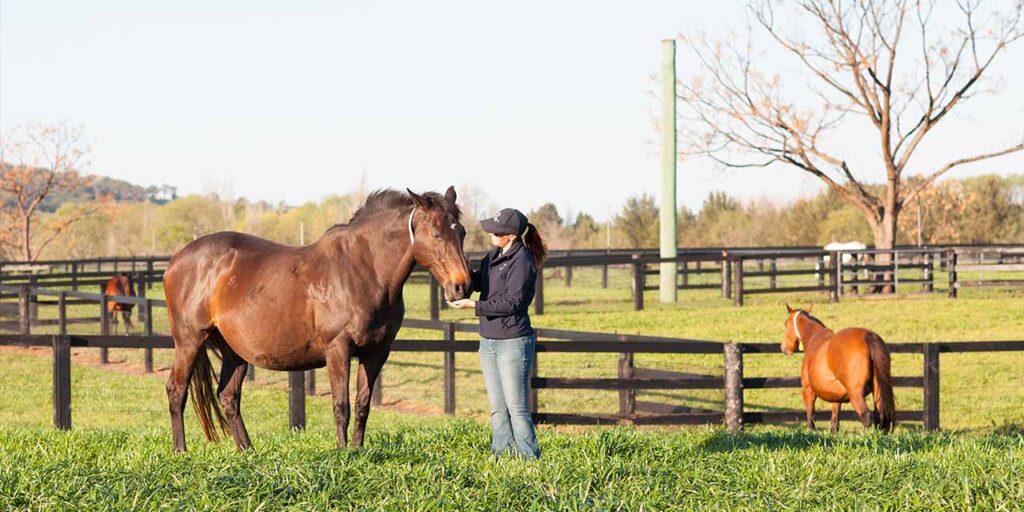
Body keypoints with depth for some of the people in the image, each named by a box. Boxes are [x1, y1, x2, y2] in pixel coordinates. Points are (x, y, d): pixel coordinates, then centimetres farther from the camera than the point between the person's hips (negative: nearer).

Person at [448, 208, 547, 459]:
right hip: (489, 341, 9)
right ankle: (501, 453, 20)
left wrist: (473, 305, -22)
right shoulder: (494, 255, 10)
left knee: (516, 406, -5)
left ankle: (529, 456, 1)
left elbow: (512, 302, -20)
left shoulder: (522, 261, -16)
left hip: (513, 341, -9)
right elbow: (477, 282, 18)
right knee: (497, 407, 13)